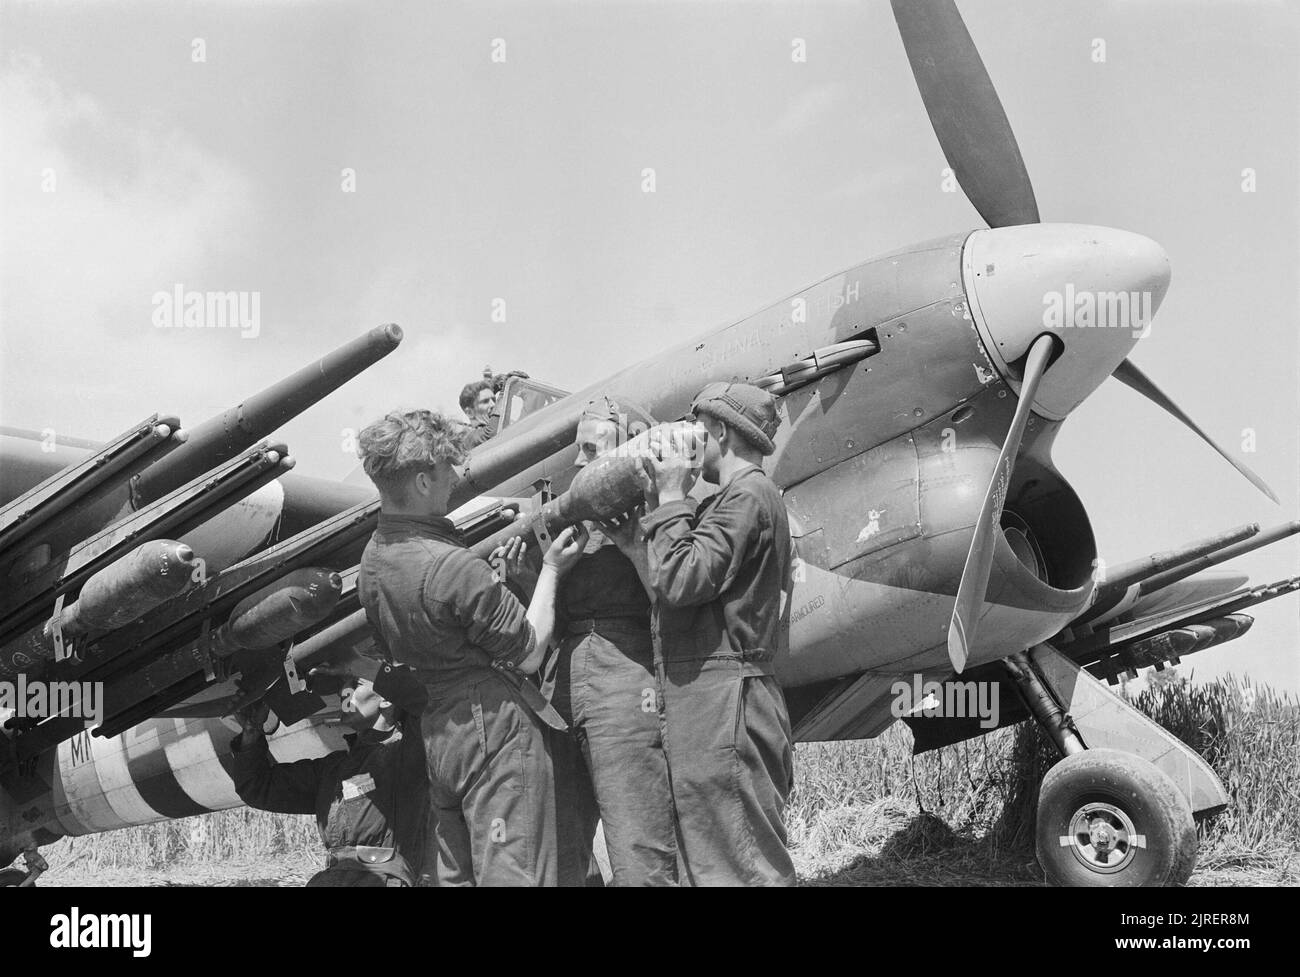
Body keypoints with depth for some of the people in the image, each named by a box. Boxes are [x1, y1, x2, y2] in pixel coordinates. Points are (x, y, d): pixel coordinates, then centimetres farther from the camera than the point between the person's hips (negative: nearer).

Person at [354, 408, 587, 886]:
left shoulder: (374, 556, 4)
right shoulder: (454, 568, -23)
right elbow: (529, 654, -13)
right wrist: (550, 569, -1)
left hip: (437, 733, 9)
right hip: (495, 731, -8)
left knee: (454, 875, 16)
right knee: (513, 876, -3)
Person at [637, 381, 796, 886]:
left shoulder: (748, 494, -8)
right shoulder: (730, 499, 25)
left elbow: (681, 579, -18)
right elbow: (664, 584, 19)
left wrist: (672, 496, -6)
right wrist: (658, 500, 12)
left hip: (722, 698, -11)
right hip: (702, 700, 11)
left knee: (744, 868, -10)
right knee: (707, 865, 12)